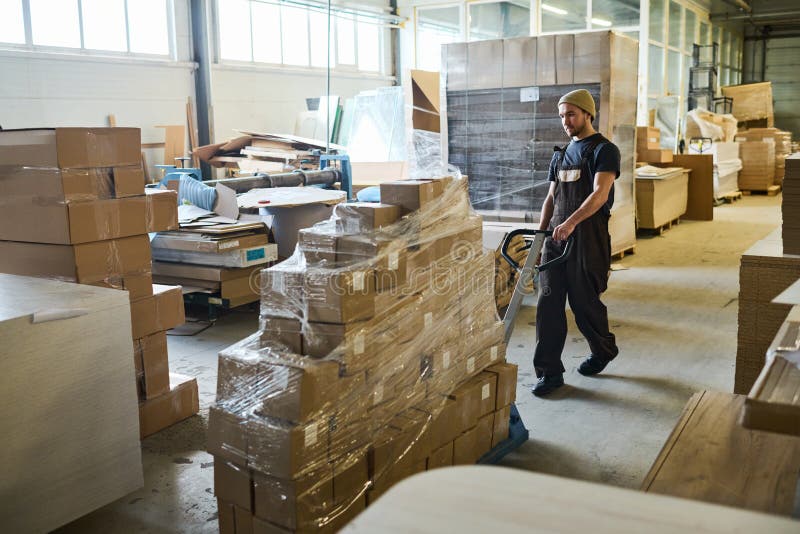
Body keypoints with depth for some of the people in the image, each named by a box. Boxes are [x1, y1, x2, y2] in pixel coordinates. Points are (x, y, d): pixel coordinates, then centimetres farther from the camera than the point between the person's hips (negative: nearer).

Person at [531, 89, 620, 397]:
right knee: (548, 302, -1)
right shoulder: (561, 154, 19)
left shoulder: (604, 150, -5)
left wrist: (571, 222, -32)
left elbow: (599, 194, -19)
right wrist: (540, 232, 12)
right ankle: (549, 372, 3)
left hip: (588, 237, -6)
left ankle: (604, 350, 32)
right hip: (556, 236, 6)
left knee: (584, 301, 3)